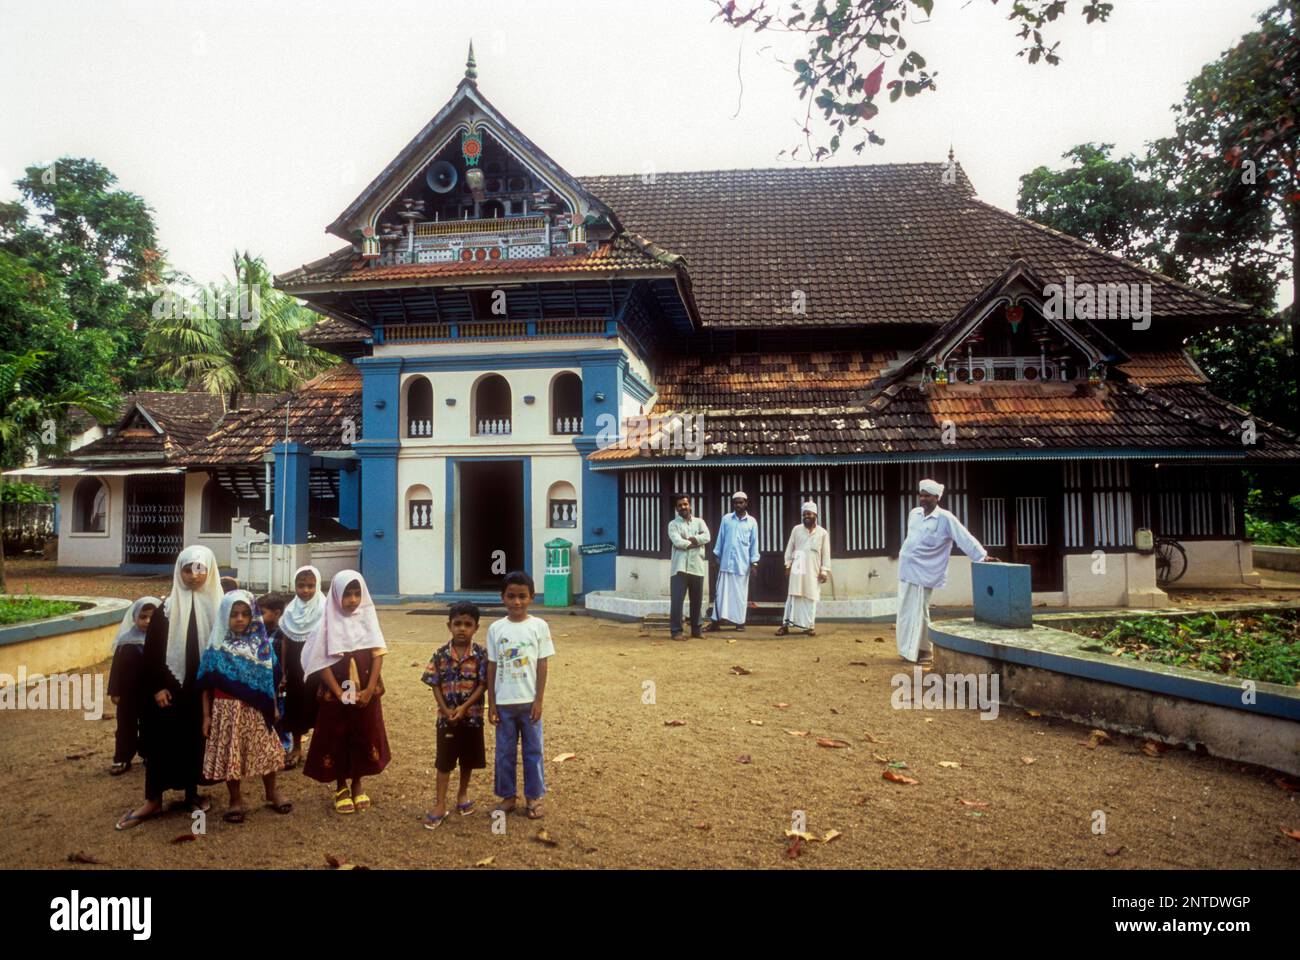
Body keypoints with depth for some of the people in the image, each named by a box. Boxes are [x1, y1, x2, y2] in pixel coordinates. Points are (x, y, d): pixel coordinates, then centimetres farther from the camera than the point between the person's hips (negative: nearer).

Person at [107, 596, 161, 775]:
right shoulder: (126, 641, -6)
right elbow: (117, 667, -2)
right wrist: (115, 691, -4)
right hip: (129, 693, 1)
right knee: (126, 726, 11)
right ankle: (122, 759, 21)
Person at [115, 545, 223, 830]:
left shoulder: (218, 605, 0)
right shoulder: (168, 607, -1)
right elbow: (152, 650, -2)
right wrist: (156, 687, -9)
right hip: (171, 687, -1)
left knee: (196, 740, 9)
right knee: (163, 740, 4)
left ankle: (191, 793, 23)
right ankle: (153, 800, 15)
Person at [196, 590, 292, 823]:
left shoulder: (262, 645, 0)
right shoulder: (217, 648, -5)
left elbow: (271, 679, 6)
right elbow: (207, 685, -2)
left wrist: (273, 707, 8)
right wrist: (206, 715, -3)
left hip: (257, 710, 2)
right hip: (227, 710, -2)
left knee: (265, 750, 8)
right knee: (230, 754, 5)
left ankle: (272, 793, 26)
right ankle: (236, 800, 22)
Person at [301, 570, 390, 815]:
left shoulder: (367, 618, -1)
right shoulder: (328, 623, -7)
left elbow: (377, 655, -4)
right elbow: (322, 663, -9)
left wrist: (369, 689, -13)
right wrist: (340, 693, -16)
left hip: (366, 694, 2)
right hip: (336, 695, -2)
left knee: (364, 738, 10)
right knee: (337, 740, 7)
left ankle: (357, 785, 28)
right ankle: (341, 788, 26)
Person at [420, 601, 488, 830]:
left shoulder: (480, 654, -10)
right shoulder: (441, 653, -6)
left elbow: (483, 685, -10)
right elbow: (435, 685, -3)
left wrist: (464, 707, -18)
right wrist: (446, 709, -13)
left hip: (472, 716, 0)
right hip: (446, 716, 0)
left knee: (468, 759, 14)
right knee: (444, 761, 6)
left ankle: (463, 794, 34)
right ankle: (440, 805, 14)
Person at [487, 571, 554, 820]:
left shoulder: (539, 626, -6)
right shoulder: (496, 628, -2)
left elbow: (542, 666, -4)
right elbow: (492, 667, 2)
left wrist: (538, 701, -7)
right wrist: (491, 703, 0)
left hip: (529, 701, -1)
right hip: (503, 702, 1)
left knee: (533, 750, 9)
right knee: (504, 751, 11)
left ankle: (533, 797, 23)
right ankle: (507, 795, 26)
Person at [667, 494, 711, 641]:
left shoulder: (699, 521, 12)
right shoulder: (673, 524, 3)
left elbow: (706, 537, -6)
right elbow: (677, 542, -13)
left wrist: (687, 539, -13)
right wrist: (696, 541, -6)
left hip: (697, 567, 3)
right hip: (679, 567, -3)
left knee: (697, 600, 9)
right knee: (677, 599, -6)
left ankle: (696, 629, 20)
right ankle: (676, 631, -1)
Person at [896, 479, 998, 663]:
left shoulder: (945, 518, -10)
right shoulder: (914, 513, 9)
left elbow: (965, 538, -14)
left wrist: (983, 556, -20)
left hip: (923, 572, -6)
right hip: (906, 570, 6)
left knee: (919, 612, -3)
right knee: (905, 611, 10)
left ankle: (925, 650, 9)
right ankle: (909, 649, 21)